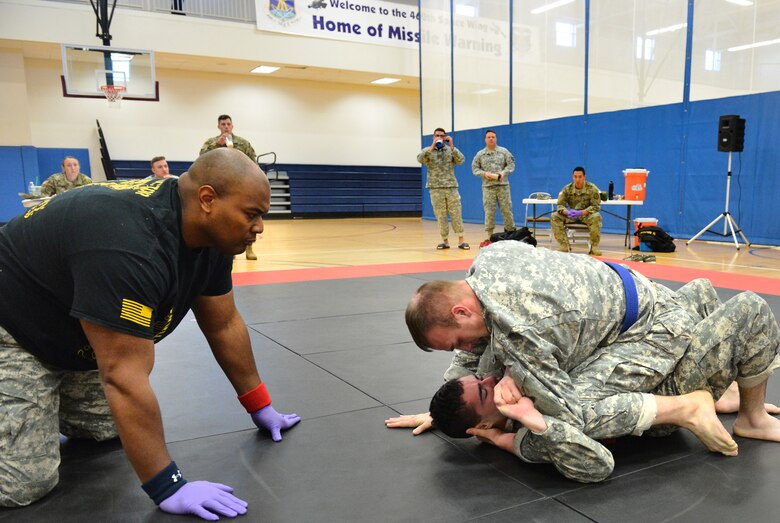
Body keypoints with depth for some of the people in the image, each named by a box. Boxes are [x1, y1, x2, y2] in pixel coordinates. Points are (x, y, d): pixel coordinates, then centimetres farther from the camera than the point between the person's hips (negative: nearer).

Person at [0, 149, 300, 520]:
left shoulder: (209, 232, -10)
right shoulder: (128, 245, -38)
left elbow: (224, 325, -1)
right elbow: (125, 376, -36)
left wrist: (260, 407, 2)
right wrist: (169, 488, -31)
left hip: (75, 342, 8)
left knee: (109, 430, 4)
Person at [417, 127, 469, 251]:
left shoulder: (451, 150, 8)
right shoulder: (427, 151, 6)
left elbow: (461, 160, -8)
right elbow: (420, 159, -14)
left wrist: (452, 146, -13)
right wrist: (432, 147, -20)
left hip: (451, 186, 0)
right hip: (435, 188, 0)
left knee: (456, 214, -1)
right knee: (440, 215, 2)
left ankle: (461, 240, 3)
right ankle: (445, 240, 11)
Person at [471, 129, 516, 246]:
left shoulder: (504, 152, 7)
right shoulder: (480, 154, 9)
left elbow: (511, 165, 4)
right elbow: (475, 168, 7)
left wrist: (504, 172, -13)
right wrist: (484, 173, -11)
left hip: (503, 185, 0)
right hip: (488, 187, 0)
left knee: (506, 210, 1)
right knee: (489, 212, 0)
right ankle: (490, 237, 5)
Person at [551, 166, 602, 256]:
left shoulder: (592, 189, -12)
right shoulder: (567, 189, -4)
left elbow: (596, 206, -15)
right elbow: (560, 204, -6)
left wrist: (581, 212, -32)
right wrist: (566, 212, -31)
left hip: (586, 214, -3)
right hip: (571, 215, 3)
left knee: (596, 217, -37)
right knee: (554, 217, -22)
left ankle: (594, 246, -21)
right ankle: (564, 245, -17)